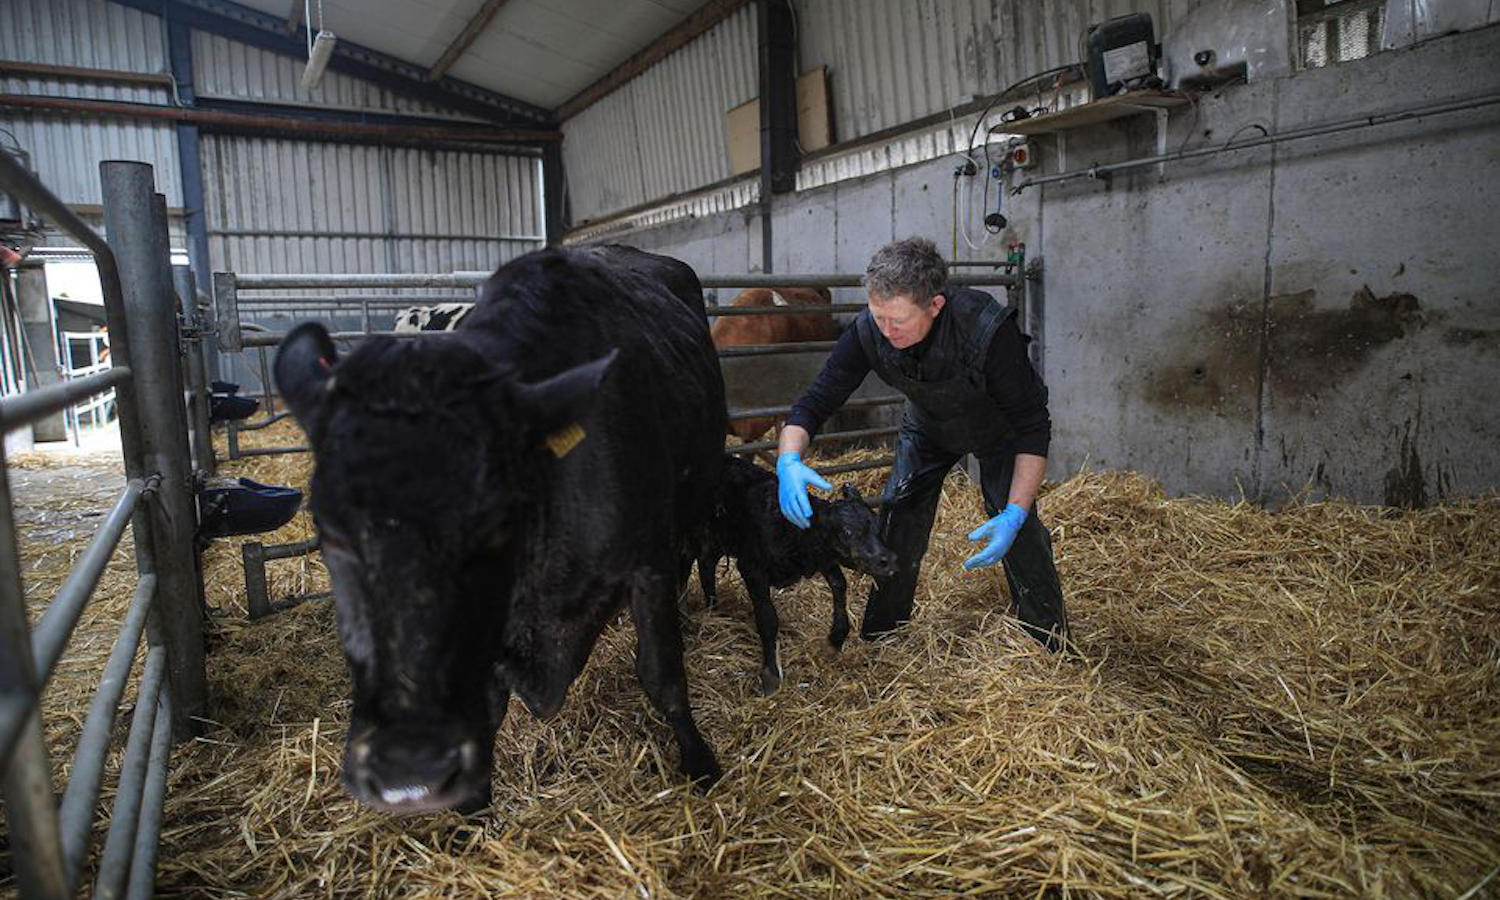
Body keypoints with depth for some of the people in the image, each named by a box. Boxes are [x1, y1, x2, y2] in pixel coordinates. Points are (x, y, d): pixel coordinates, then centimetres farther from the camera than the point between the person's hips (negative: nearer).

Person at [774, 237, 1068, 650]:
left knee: (1019, 533, -13)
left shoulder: (988, 328, -41)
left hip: (1000, 426, -3)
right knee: (898, 522, -1)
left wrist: (1015, 513, -42)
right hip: (928, 426, 3)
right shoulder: (868, 331, -30)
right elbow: (814, 402, -25)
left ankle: (1053, 650, 9)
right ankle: (880, 641, 18)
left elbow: (1033, 429, -33)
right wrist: (789, 461, -46)